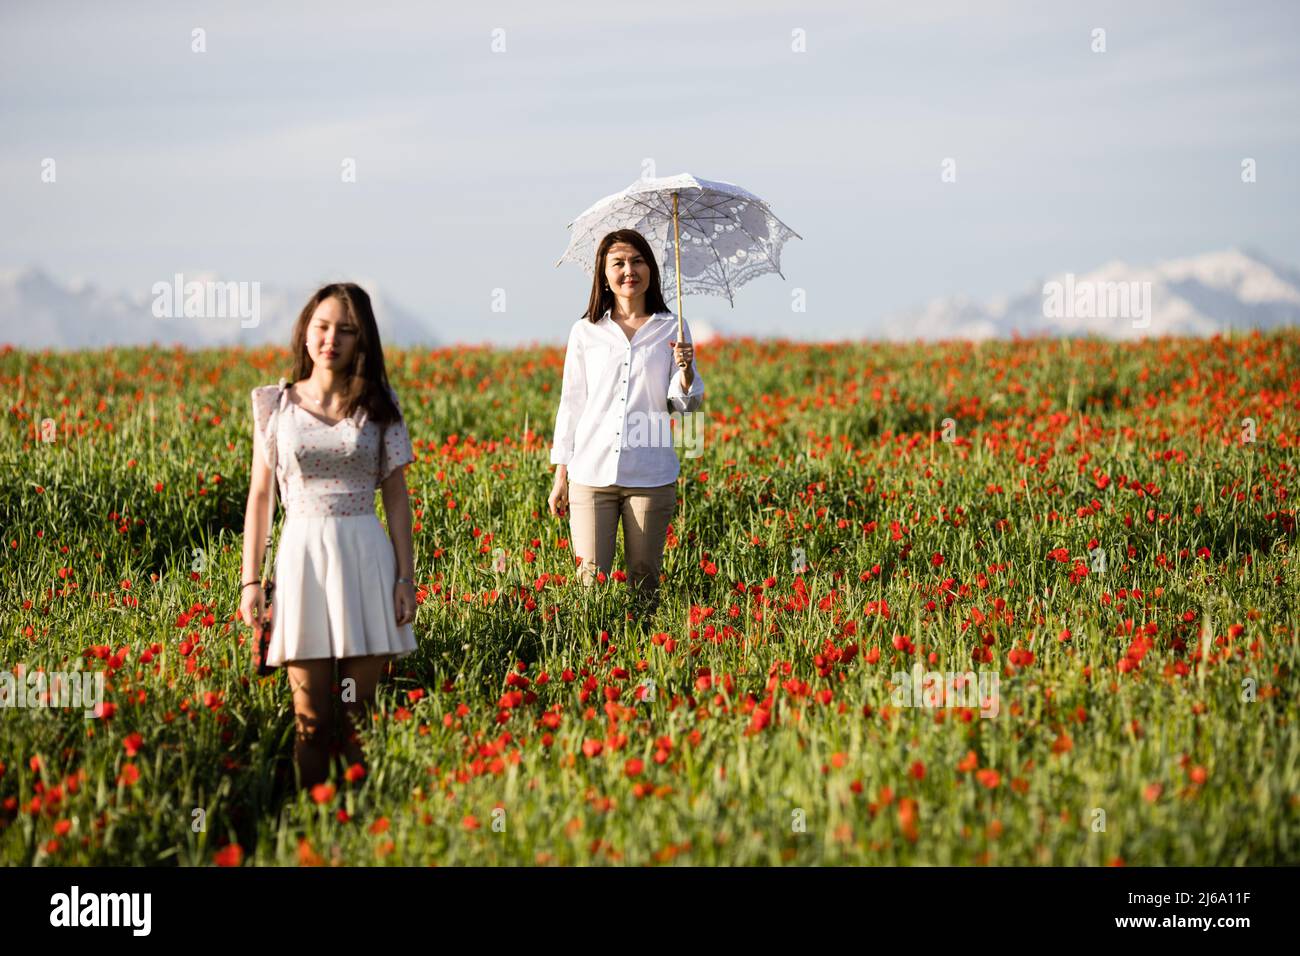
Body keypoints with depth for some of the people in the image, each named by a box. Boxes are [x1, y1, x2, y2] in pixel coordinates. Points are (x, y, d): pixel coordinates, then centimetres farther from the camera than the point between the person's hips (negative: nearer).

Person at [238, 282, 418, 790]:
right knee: (311, 714, -2)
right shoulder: (275, 404, 6)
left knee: (359, 709, 0)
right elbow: (260, 495, 8)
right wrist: (250, 581, 3)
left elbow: (396, 495, 6)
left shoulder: (379, 405, 6)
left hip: (366, 556, 0)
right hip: (302, 556, 0)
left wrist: (406, 577, -1)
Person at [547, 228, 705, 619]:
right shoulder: (585, 332, 8)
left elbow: (683, 406, 5)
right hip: (592, 471, 0)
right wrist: (560, 476, 9)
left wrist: (685, 371, -17)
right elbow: (571, 404, 11)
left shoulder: (670, 329, 6)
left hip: (651, 478, 0)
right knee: (591, 577, -5)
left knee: (645, 581, 4)